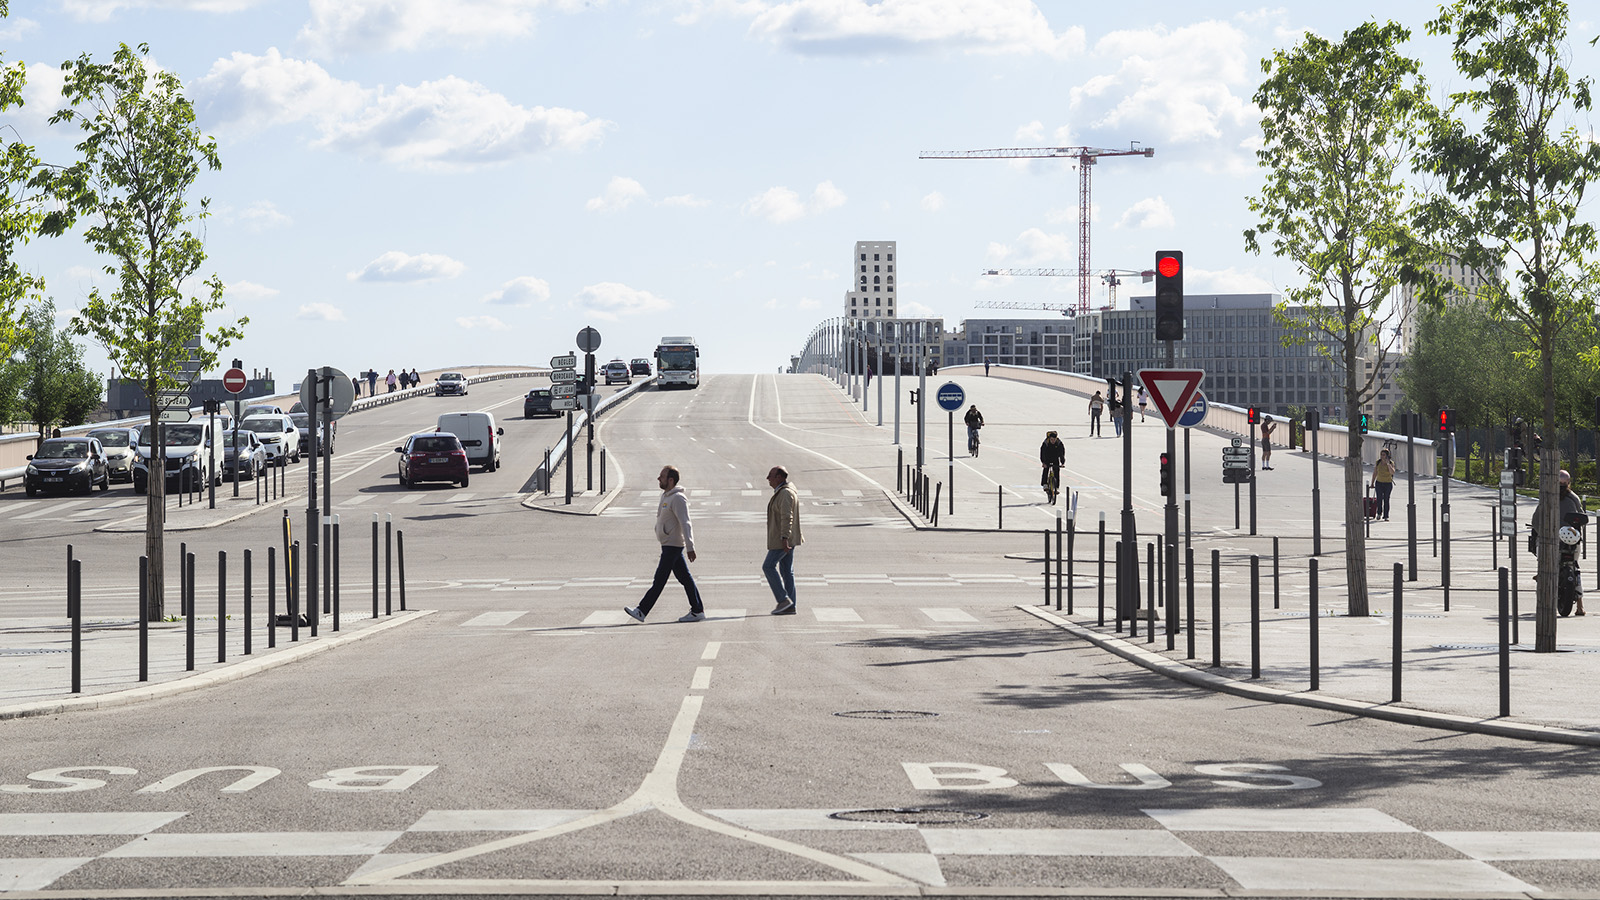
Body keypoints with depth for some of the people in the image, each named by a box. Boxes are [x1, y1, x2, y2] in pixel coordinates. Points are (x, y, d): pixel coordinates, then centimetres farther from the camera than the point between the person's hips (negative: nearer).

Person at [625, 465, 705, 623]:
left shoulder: (678, 498, -17)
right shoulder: (666, 496, 14)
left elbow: (685, 524, -23)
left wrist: (690, 547, -28)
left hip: (672, 546, -10)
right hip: (668, 545, 10)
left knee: (659, 579, -6)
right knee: (684, 578, 10)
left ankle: (642, 611, -4)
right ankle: (697, 610, 13)